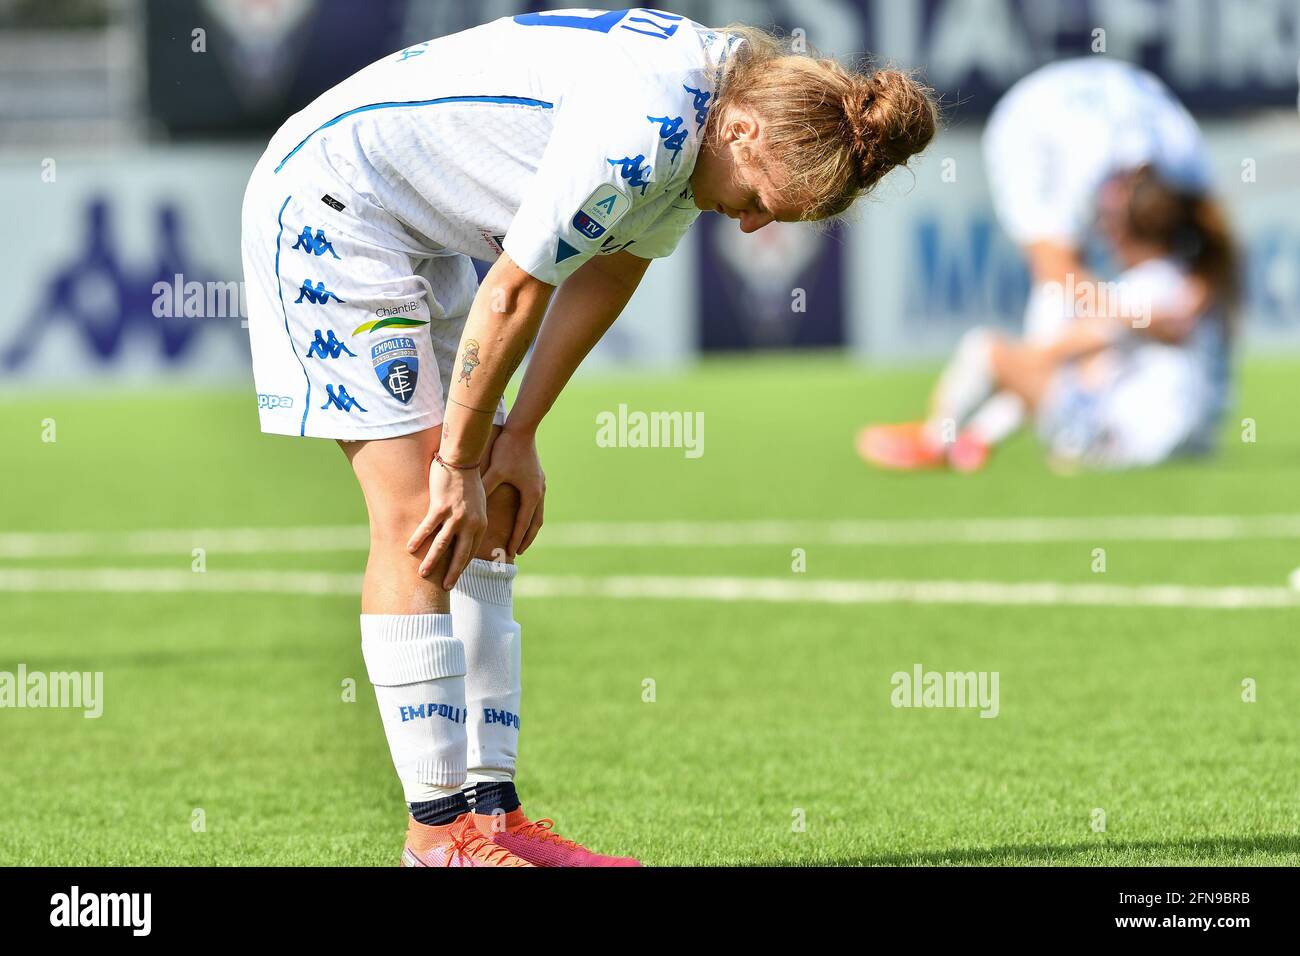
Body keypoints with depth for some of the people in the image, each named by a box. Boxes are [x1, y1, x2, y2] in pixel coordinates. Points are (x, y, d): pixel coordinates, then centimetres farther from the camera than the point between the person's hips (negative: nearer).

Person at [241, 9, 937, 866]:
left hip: (419, 232, 10)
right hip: (327, 205, -10)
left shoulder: (707, 104, -2)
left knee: (489, 525, 6)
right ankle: (438, 826, -12)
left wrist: (518, 438, 7)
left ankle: (490, 807, 6)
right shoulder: (637, 133, -32)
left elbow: (607, 273, 8)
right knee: (420, 519, -14)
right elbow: (514, 295, -24)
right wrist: (461, 464, -13)